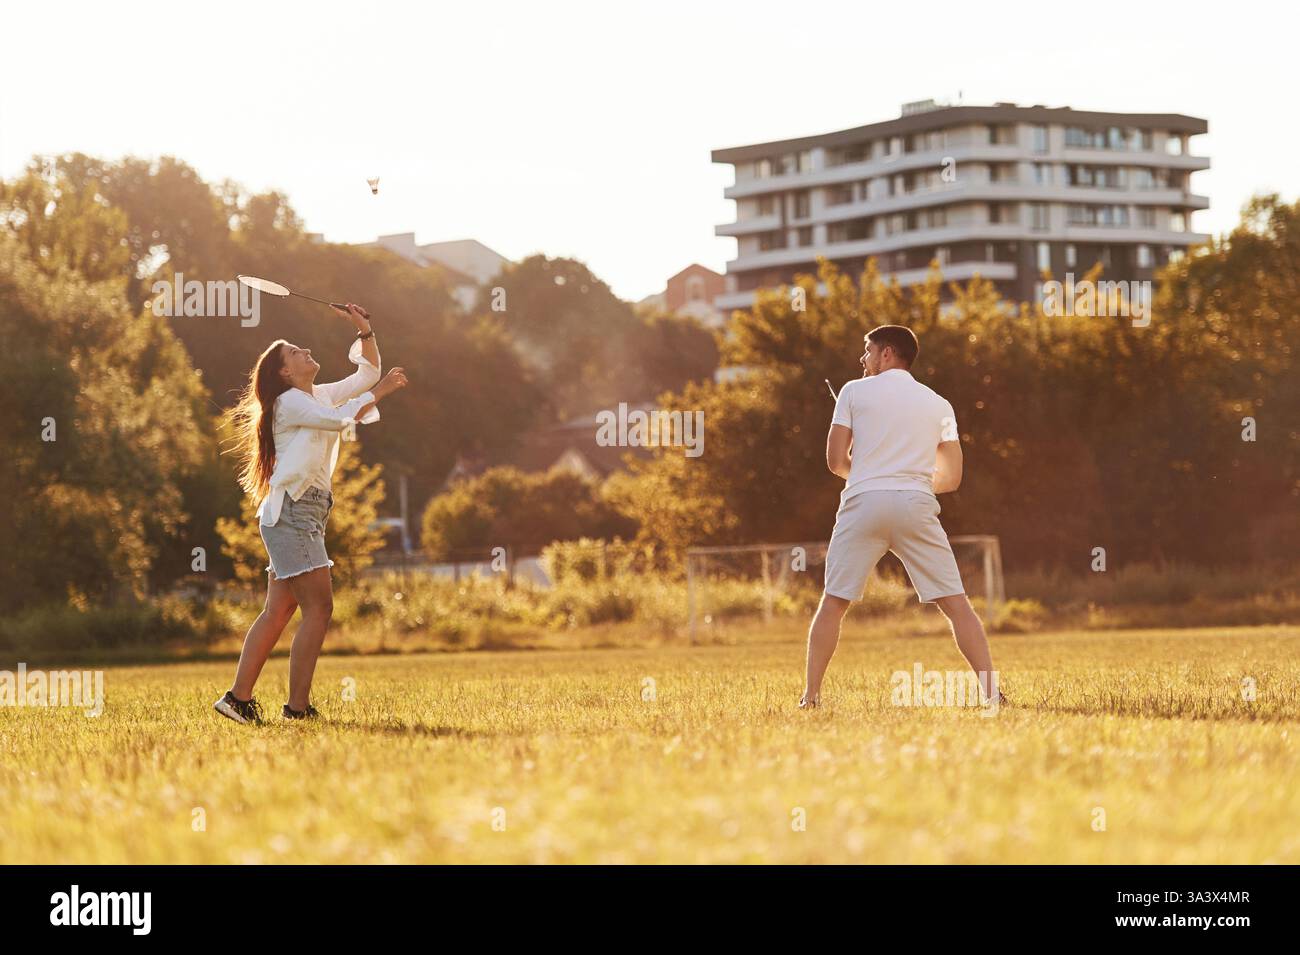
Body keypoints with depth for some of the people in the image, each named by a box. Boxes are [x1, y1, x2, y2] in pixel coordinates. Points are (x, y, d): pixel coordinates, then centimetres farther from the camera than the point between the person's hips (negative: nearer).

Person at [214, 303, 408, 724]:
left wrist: (365, 331, 12)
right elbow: (340, 419, -20)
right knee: (319, 607, -13)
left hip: (305, 517, 9)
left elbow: (368, 372, 25)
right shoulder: (290, 401, -6)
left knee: (278, 610, 5)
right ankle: (298, 706, -15)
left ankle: (238, 698, 4)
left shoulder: (320, 396, 20)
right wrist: (379, 393, -11)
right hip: (291, 512, -9)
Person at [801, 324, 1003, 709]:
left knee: (832, 603, 8)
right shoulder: (938, 404, 14)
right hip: (916, 505, 1)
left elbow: (836, 461, 5)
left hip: (864, 503, -1)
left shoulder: (854, 391, 8)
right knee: (956, 604, 2)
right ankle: (991, 690, -8)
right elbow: (951, 477, 11)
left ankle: (811, 695, 3)